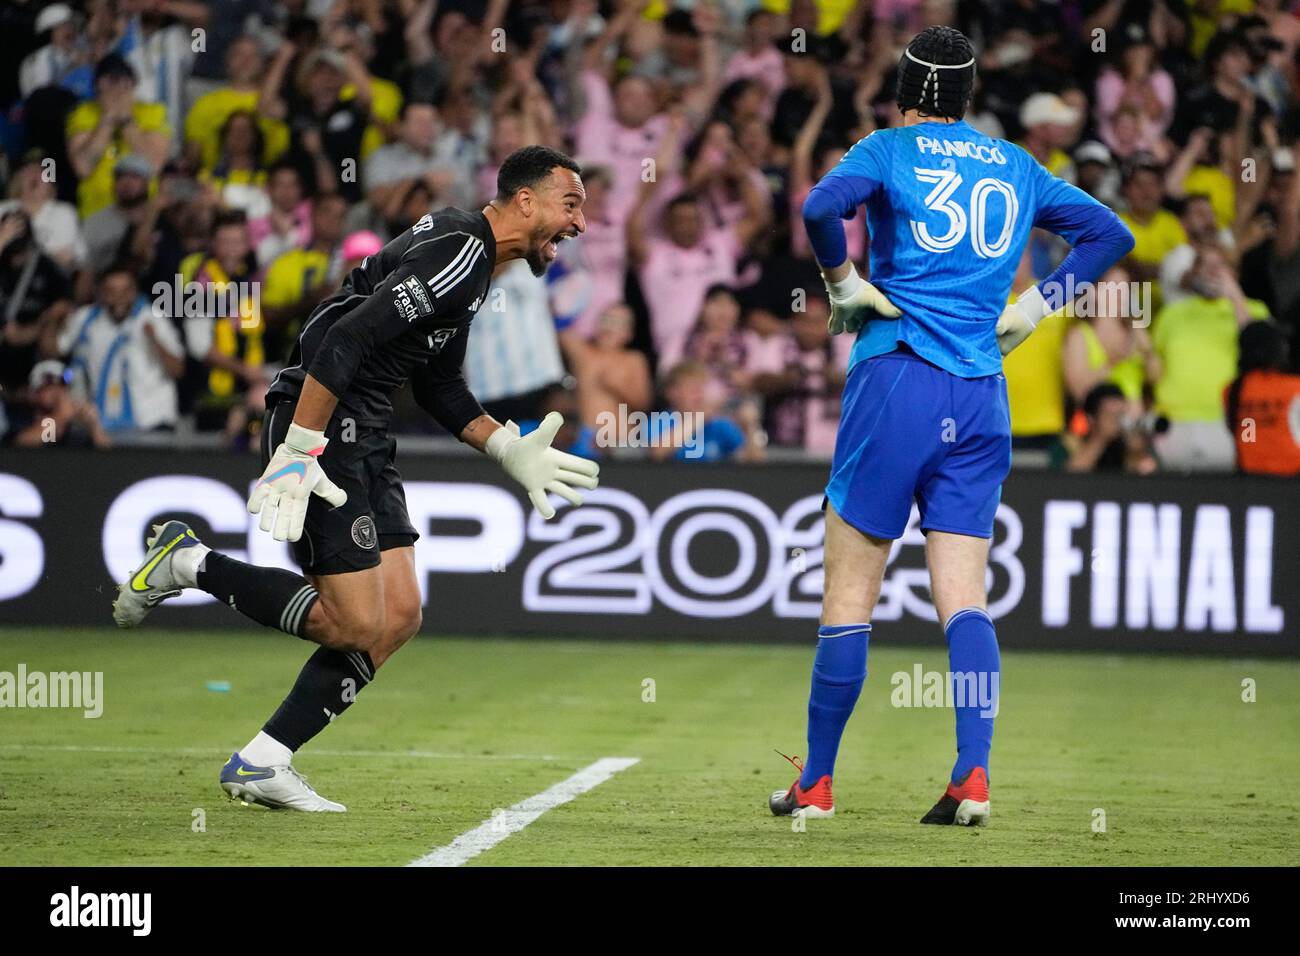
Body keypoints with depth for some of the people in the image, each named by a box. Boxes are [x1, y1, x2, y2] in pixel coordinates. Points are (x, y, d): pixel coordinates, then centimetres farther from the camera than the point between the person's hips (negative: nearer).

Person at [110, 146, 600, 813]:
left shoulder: (472, 255, 16)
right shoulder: (456, 253, -17)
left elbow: (439, 388, 24)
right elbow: (347, 339, -24)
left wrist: (509, 451, 14)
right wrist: (297, 452, -27)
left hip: (364, 440, 10)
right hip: (323, 429, -10)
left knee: (399, 616, 4)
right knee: (357, 625, -9)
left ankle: (260, 765, 7)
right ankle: (187, 564, 3)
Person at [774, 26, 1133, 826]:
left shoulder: (890, 150, 1)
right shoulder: (1016, 167, 15)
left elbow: (821, 206, -18)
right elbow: (1109, 232, 21)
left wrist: (844, 281, -4)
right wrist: (1035, 304, 16)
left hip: (898, 378, -4)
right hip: (983, 399, 4)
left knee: (850, 594, 2)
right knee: (964, 598, 3)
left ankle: (816, 783, 6)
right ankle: (974, 777, -12)